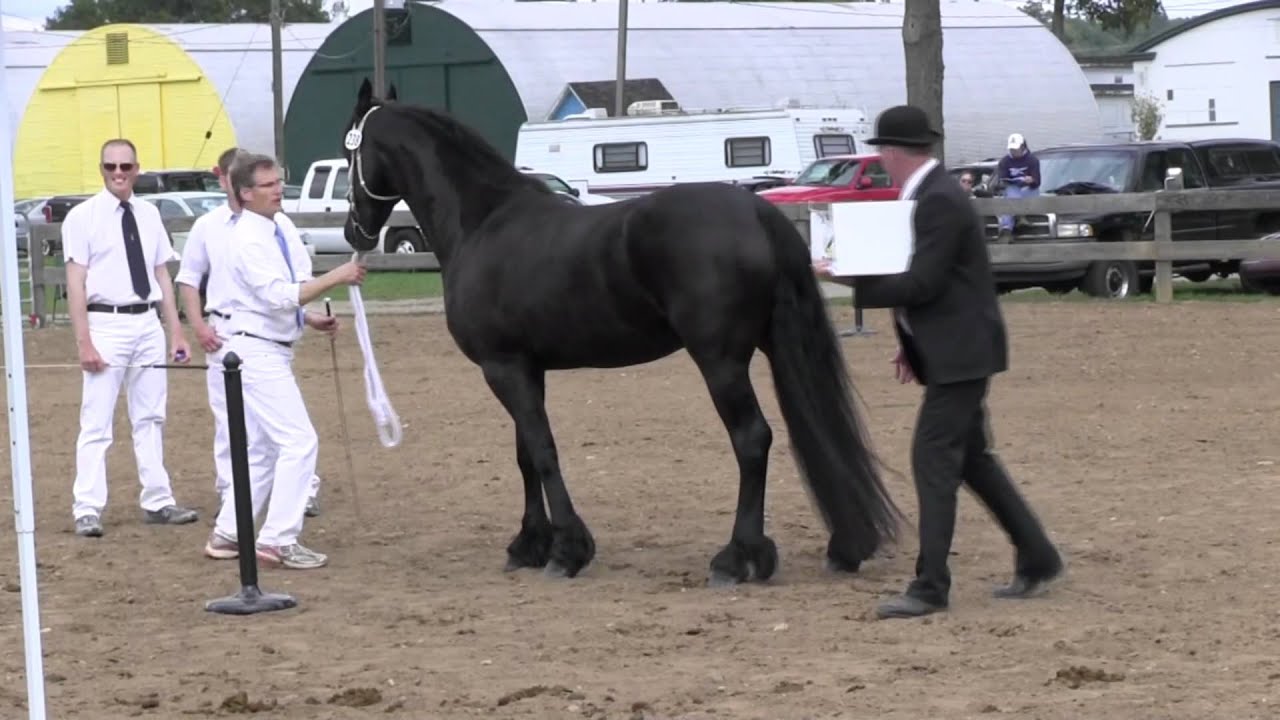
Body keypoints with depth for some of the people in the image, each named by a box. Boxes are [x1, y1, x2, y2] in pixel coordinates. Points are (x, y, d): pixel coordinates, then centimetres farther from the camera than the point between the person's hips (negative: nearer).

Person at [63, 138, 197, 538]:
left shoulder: (148, 215, 10)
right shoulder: (83, 217, -5)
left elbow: (162, 276, 13)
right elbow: (76, 283, -8)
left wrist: (176, 332, 11)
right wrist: (84, 341, -14)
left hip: (147, 324, 5)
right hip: (107, 324, -5)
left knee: (150, 418, 13)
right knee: (97, 423, -5)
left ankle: (158, 502, 21)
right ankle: (87, 511, -4)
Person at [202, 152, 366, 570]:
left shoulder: (283, 231, 10)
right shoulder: (249, 239, -18)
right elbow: (277, 296, -27)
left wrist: (313, 319, 6)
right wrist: (336, 278, -27)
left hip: (273, 352, 10)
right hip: (257, 351, -10)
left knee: (270, 448, 14)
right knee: (299, 441, -13)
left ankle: (227, 535, 20)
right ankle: (278, 540, -10)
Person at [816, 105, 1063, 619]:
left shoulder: (940, 201, -19)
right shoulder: (930, 195, 12)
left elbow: (922, 283, -24)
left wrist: (851, 280, -20)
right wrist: (912, 343, 16)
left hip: (960, 353, -11)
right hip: (950, 351, 11)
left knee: (933, 459, -9)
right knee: (971, 458, 16)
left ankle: (930, 587, -7)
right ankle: (1036, 559, 24)